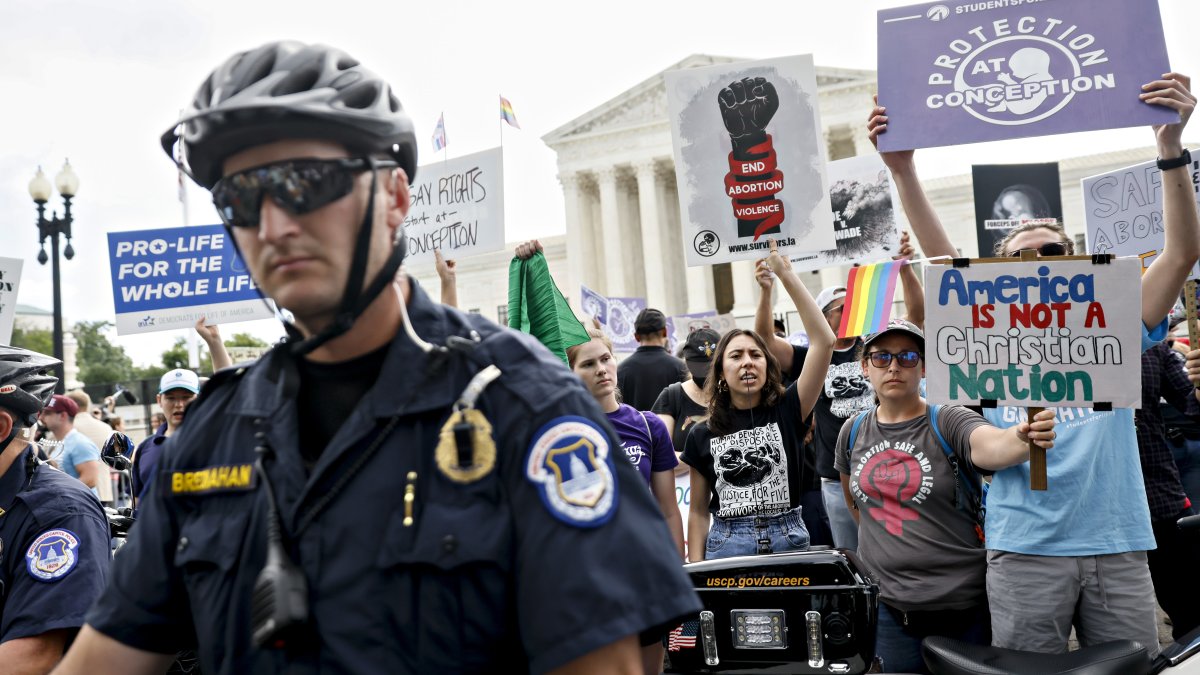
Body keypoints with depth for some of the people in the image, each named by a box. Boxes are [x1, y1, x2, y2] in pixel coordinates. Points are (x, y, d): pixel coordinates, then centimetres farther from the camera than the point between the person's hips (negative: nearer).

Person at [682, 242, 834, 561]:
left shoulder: (787, 411, 2)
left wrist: (786, 274, -11)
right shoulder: (703, 435, 5)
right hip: (727, 546, 0)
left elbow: (823, 341, -8)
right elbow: (699, 511, 10)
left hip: (788, 541, 0)